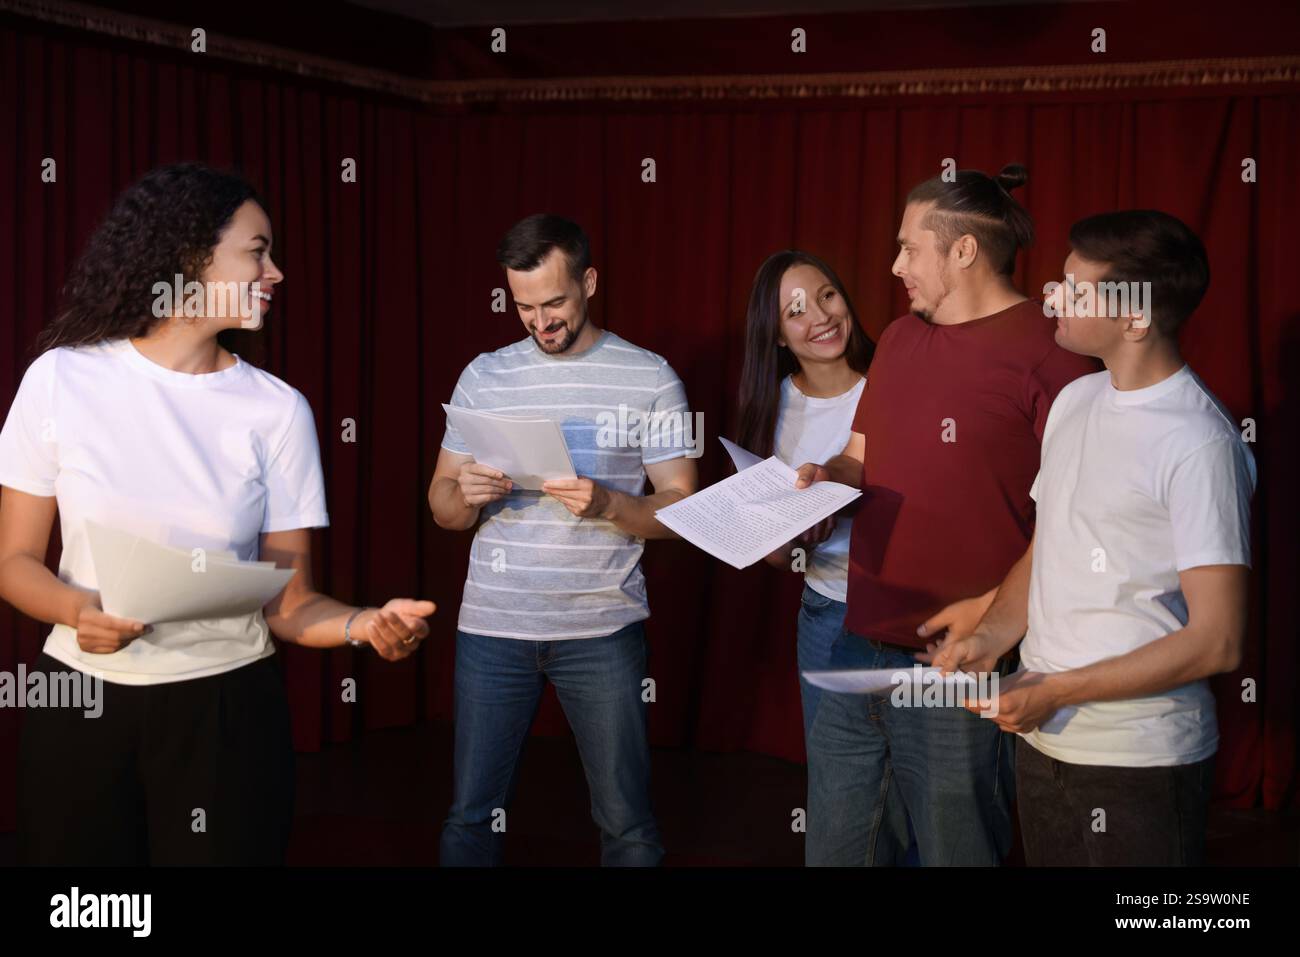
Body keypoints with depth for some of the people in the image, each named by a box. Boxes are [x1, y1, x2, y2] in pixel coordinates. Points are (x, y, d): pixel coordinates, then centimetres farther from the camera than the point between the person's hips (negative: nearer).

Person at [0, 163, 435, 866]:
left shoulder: (277, 409, -2)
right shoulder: (62, 379, -4)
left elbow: (287, 602, -2)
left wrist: (366, 623, -23)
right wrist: (78, 610, -21)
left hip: (226, 711, 0)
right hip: (80, 702, 0)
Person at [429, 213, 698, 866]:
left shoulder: (650, 379, 0)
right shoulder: (485, 376, 7)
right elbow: (442, 507, 10)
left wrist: (606, 505, -21)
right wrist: (466, 495, -14)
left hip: (603, 626, -2)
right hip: (492, 624, 2)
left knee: (627, 823, 3)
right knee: (471, 818, 6)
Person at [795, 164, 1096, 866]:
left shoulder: (1044, 351, -12)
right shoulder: (899, 339, 13)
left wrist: (995, 608, -20)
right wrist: (823, 475, 1)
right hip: (858, 650, 7)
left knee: (954, 850, 7)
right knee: (834, 846, 15)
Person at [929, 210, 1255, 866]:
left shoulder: (1199, 443, -18)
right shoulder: (1075, 400, 6)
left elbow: (1216, 643, -19)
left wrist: (1056, 691, -19)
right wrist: (991, 637, -2)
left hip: (1140, 761, -7)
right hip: (1041, 741, 7)